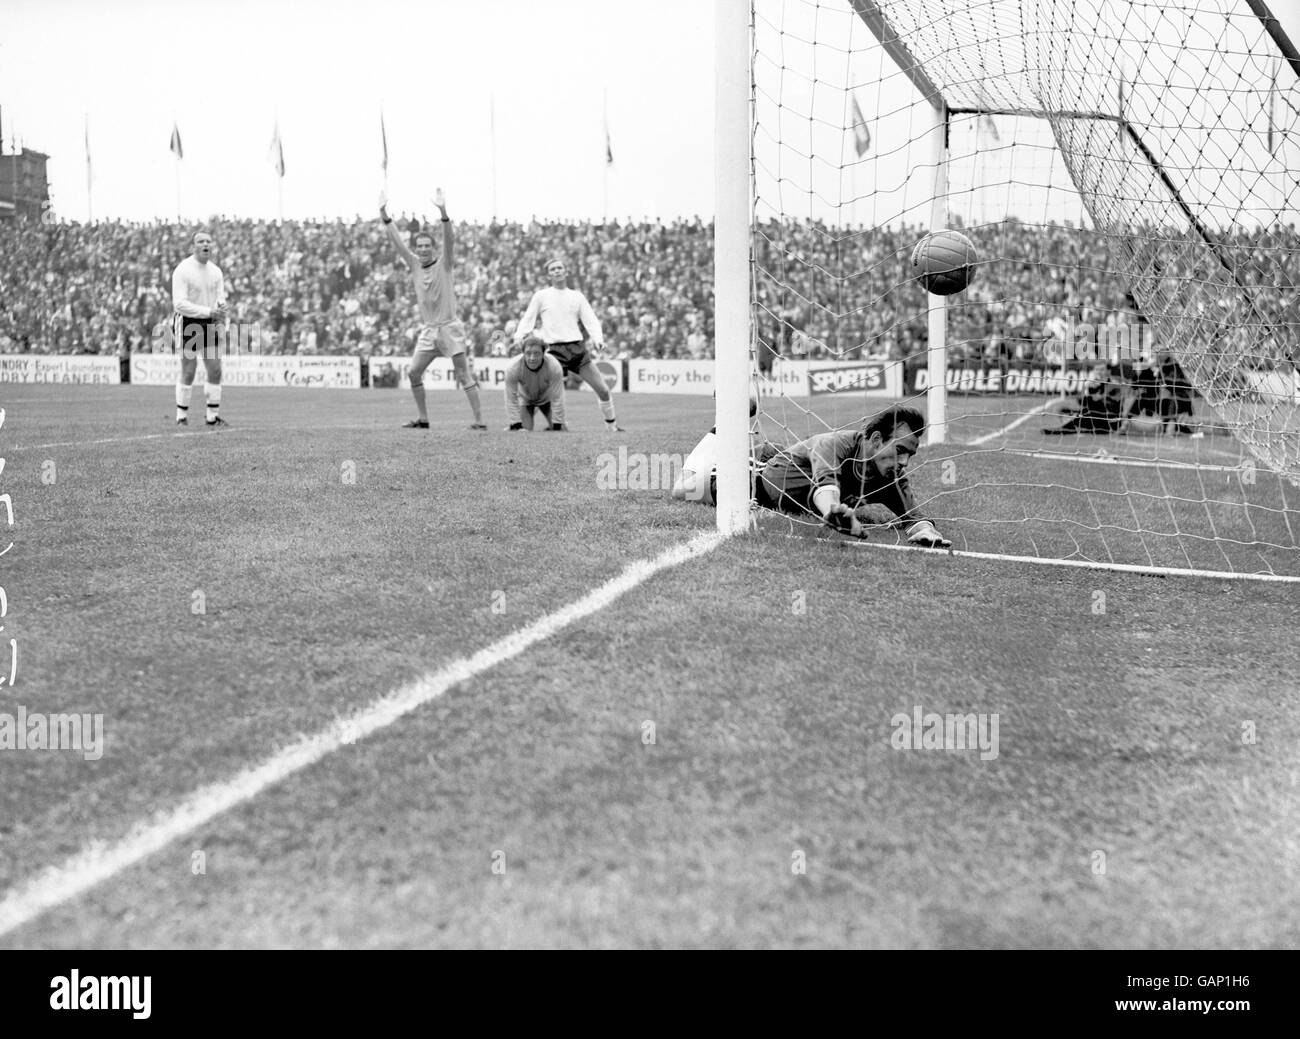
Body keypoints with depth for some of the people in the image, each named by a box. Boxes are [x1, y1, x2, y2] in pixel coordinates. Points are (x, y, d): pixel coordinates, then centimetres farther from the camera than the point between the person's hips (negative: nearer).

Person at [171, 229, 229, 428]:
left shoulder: (215, 271, 7)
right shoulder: (182, 270, -13)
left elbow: (221, 299, 8)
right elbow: (179, 303, -20)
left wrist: (221, 317, -15)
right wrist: (209, 311, -27)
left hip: (209, 325, 6)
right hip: (188, 324, -6)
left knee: (215, 370, 2)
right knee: (188, 372, -4)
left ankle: (213, 416, 12)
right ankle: (182, 416, 9)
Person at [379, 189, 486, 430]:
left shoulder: (443, 264, -1)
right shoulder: (414, 264, 10)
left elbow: (449, 240, -17)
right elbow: (396, 240, 6)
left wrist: (443, 211, -31)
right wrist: (384, 213, -4)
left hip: (449, 327, -5)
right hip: (427, 329, 5)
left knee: (463, 374, -6)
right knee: (414, 373, 0)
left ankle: (479, 419, -5)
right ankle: (422, 418, 12)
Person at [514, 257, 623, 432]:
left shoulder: (577, 296, 15)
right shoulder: (541, 296, 10)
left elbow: (590, 320, 8)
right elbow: (528, 319, 9)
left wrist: (597, 338, -11)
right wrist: (519, 336, -12)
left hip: (577, 349, 2)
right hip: (555, 350, -2)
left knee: (603, 390, 1)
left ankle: (612, 425, 18)